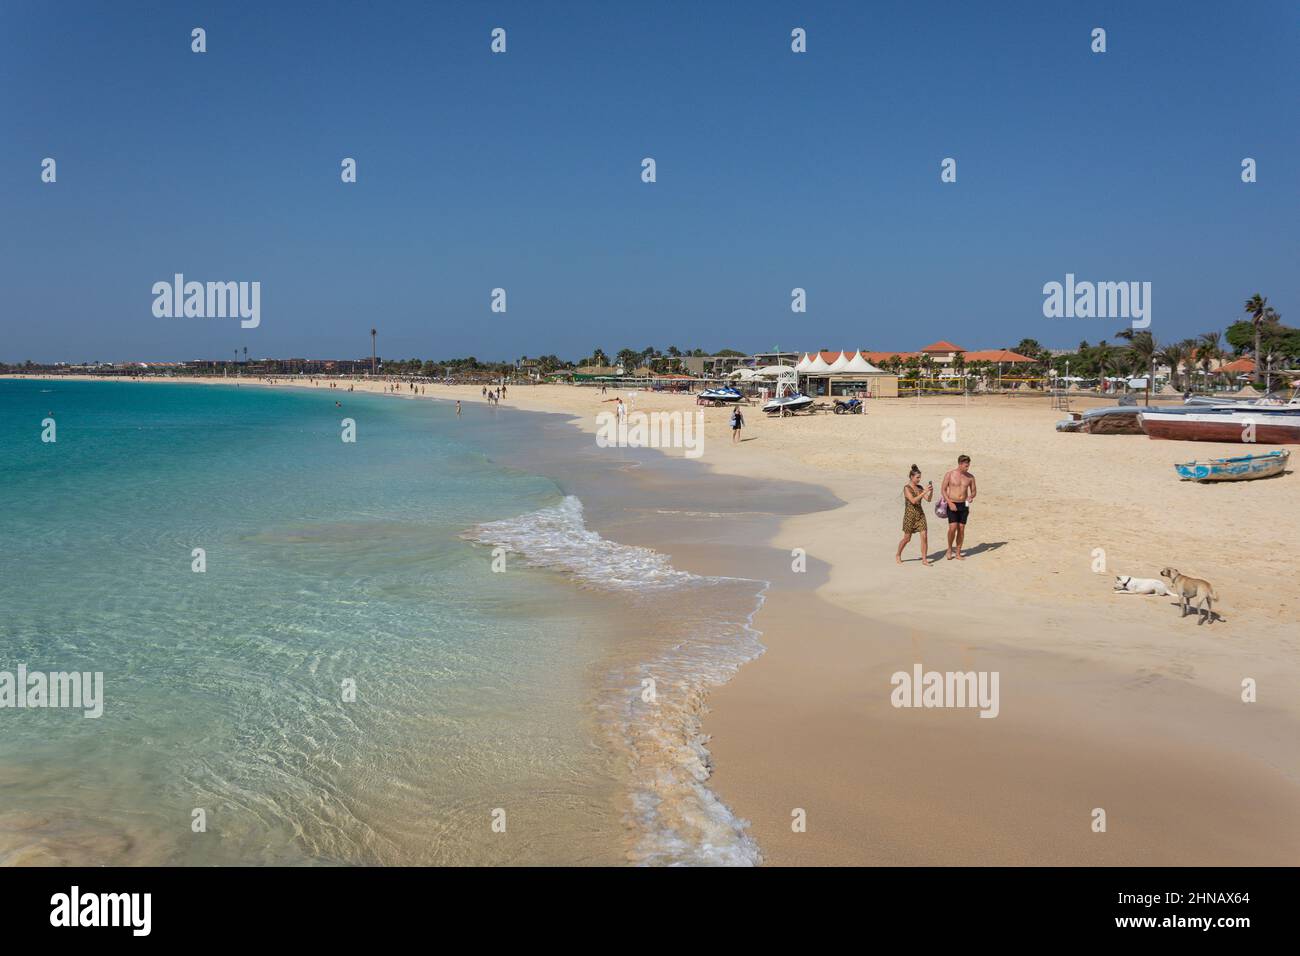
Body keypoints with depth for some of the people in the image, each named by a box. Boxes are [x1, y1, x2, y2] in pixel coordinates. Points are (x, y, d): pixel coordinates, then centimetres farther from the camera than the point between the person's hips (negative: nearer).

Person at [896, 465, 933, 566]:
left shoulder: (920, 487, 7)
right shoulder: (906, 488, -11)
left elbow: (928, 499, 1)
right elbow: (913, 500, -23)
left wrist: (931, 491, -16)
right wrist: (924, 491, -27)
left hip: (920, 515, 5)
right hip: (910, 515, -5)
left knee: (924, 536, -6)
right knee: (907, 538, 5)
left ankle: (924, 559, 1)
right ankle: (898, 555, 30)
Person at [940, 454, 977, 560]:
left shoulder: (970, 477, 4)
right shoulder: (949, 475, -5)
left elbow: (973, 491, 12)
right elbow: (943, 490, -3)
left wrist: (971, 497, -12)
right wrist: (950, 503, -13)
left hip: (964, 505, 3)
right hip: (952, 505, -3)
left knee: (961, 529, 3)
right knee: (952, 528, -14)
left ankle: (958, 553, 13)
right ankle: (949, 549, 8)